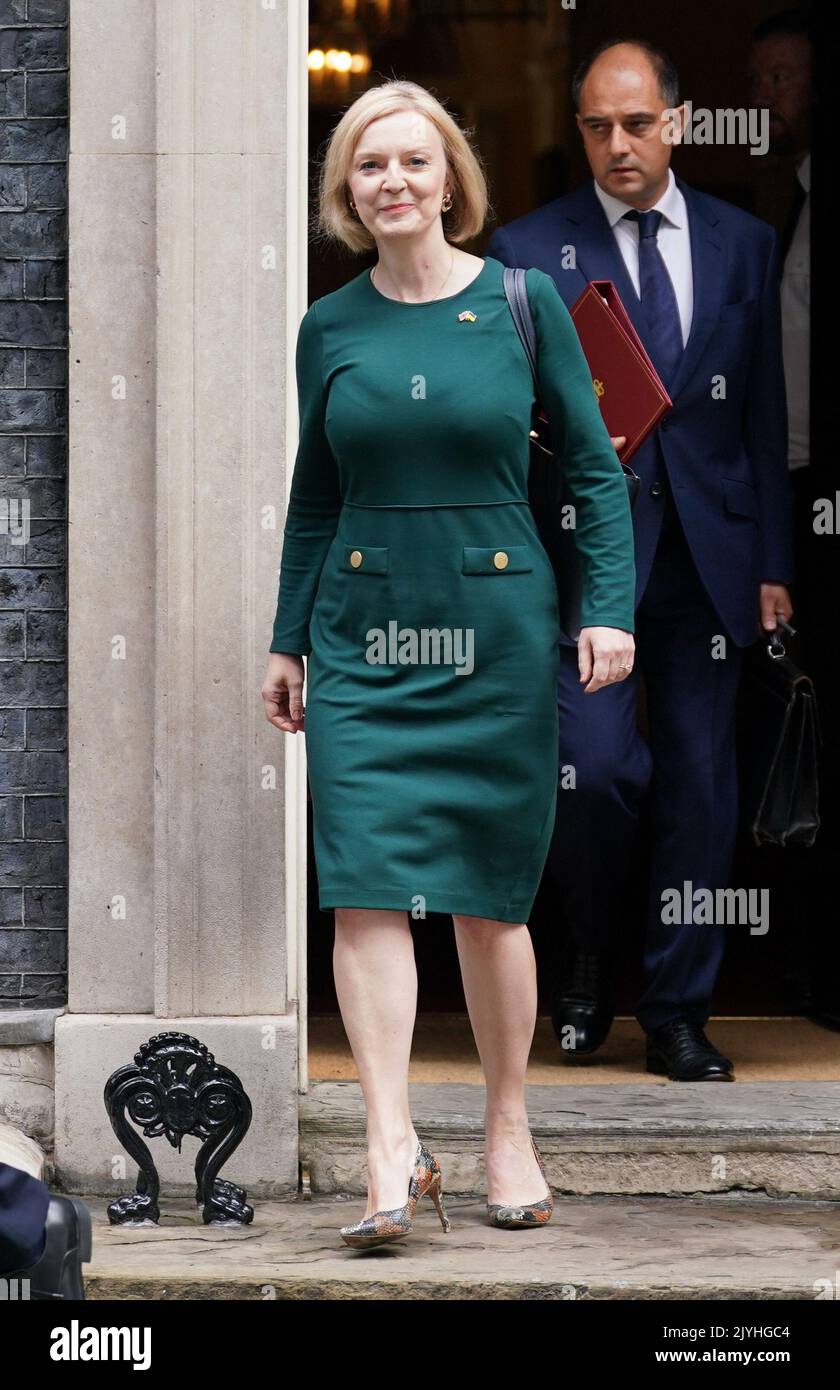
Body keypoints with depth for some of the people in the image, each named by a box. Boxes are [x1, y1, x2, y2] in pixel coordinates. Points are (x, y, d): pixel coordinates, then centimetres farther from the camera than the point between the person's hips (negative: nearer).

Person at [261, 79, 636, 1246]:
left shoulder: (525, 304, 0)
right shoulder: (330, 328, 7)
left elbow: (595, 468, 3)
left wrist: (611, 607, -6)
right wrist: (287, 639, 14)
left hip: (499, 630, -1)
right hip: (364, 634, 1)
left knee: (490, 897, 4)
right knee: (367, 886, -11)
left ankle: (509, 1134, 21)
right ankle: (393, 1154, -14)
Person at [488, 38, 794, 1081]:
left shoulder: (744, 244, 10)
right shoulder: (528, 249, 2)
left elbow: (764, 415, 12)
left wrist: (772, 563, 8)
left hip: (708, 554, 3)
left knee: (700, 790, 4)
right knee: (596, 768, -14)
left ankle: (676, 1015, 15)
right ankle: (590, 959, 14)